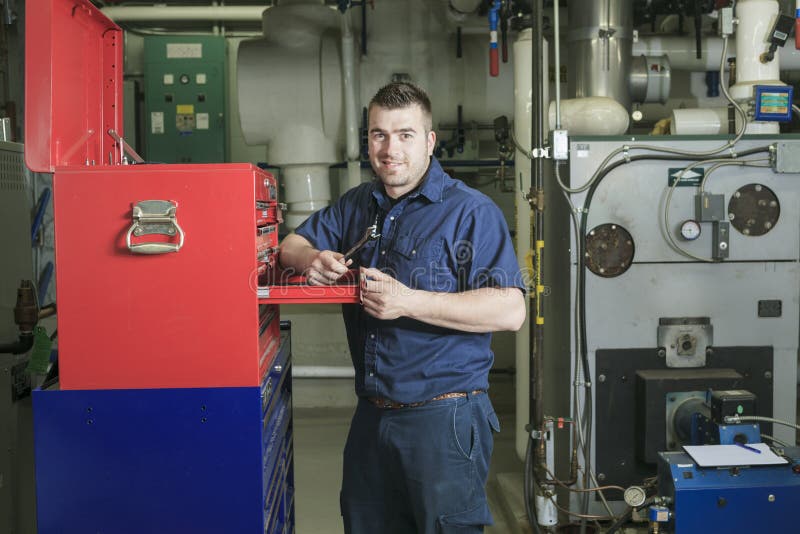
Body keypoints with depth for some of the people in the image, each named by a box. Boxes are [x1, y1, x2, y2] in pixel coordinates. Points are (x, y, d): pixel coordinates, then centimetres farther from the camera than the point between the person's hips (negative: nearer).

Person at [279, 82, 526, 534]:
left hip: (444, 417, -6)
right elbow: (291, 244, 21)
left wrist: (408, 302, -24)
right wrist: (311, 258, -4)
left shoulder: (471, 212, -10)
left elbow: (511, 311, -19)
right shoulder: (357, 205, 12)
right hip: (372, 413, 7)